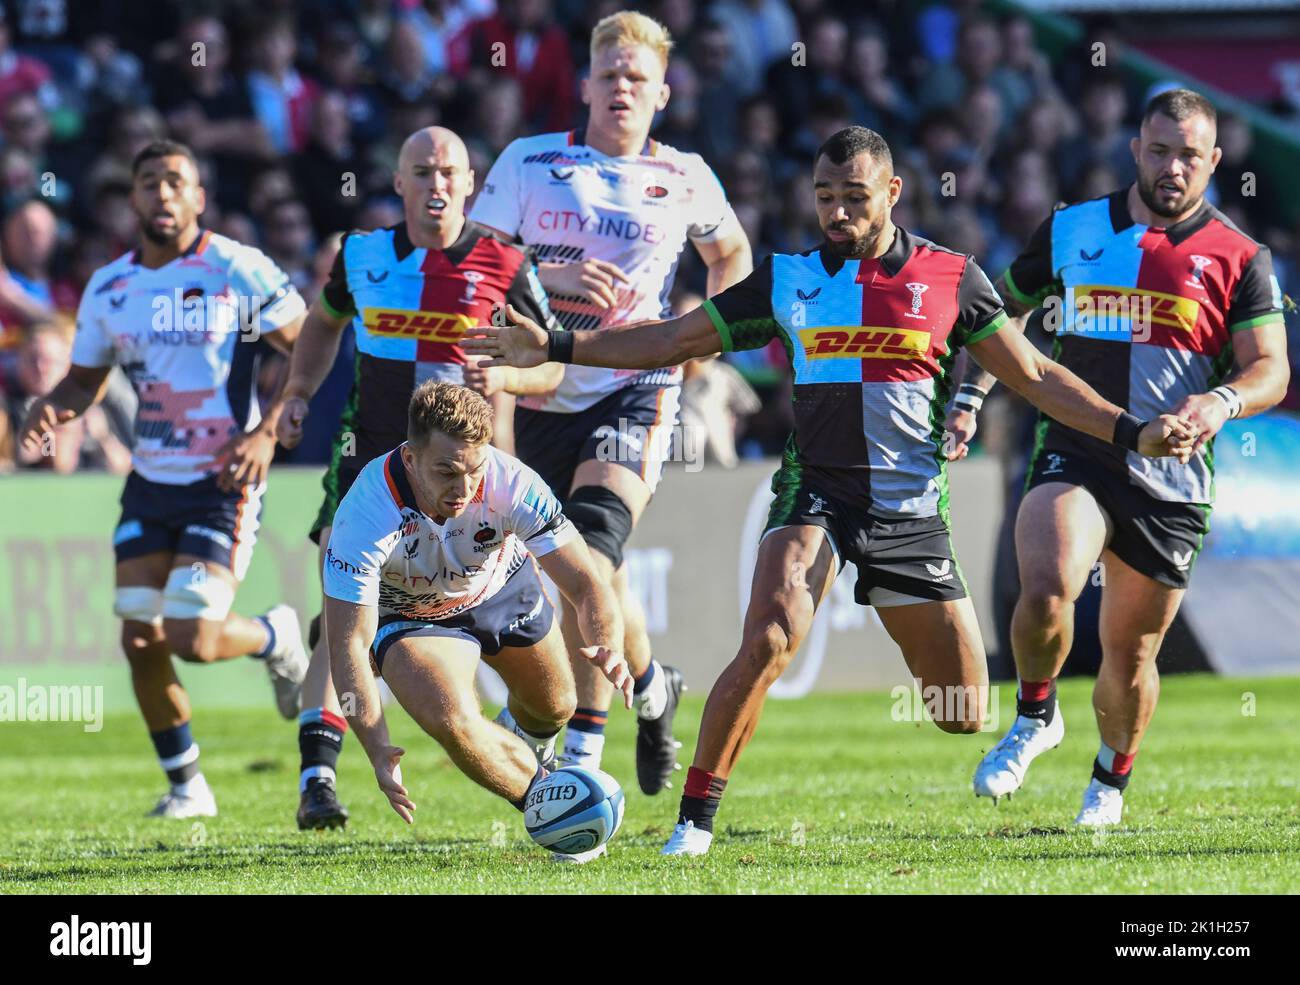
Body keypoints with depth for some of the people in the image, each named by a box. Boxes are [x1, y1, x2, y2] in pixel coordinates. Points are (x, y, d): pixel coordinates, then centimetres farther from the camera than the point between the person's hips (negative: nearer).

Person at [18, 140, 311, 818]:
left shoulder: (239, 271, -10)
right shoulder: (109, 289, 5)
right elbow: (84, 381, 16)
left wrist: (268, 432, -17)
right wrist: (50, 410, -6)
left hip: (223, 484, -5)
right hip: (149, 484, 5)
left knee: (191, 640, -14)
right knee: (140, 642, -1)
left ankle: (277, 638, 20)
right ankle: (187, 787, 16)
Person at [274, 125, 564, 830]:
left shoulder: (503, 265, -4)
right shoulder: (363, 255, 3)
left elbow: (552, 367, 2)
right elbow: (324, 322, 25)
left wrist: (504, 379, -18)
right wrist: (298, 394, 11)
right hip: (369, 453, 1)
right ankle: (316, 775, -16)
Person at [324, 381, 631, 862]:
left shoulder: (512, 484, -35)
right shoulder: (364, 516, -40)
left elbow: (586, 585, -29)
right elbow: (349, 643, -34)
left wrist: (608, 647, -50)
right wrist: (377, 747, -44)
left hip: (500, 586, 3)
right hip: (407, 614, -3)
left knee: (554, 707, 19)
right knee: (451, 720, -28)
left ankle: (525, 743, 59)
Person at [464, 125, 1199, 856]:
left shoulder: (951, 278, 2)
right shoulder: (787, 280, 4)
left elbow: (1034, 376, 7)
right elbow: (673, 340, 10)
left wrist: (1132, 433, -3)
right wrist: (556, 348, 2)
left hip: (913, 513, 1)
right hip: (816, 494, -1)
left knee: (967, 715, 1)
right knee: (770, 640, -28)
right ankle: (695, 821, -20)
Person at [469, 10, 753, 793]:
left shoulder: (686, 179, 5)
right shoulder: (528, 162, 3)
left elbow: (732, 255, 23)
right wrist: (553, 276, -21)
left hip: (635, 390, -2)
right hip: (542, 396, 2)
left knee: (589, 555, -23)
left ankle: (583, 755, -20)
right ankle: (653, 686, 41)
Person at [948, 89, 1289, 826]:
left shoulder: (1239, 259, 3)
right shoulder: (1073, 231, 8)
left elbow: (1271, 370, -2)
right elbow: (1003, 313, 22)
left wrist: (1224, 401, -24)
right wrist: (972, 396, 9)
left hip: (1171, 484, 0)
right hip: (1074, 458, 0)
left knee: (1131, 654, 6)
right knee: (1046, 592, -27)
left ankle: (1112, 781, 33)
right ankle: (1035, 716, 1)